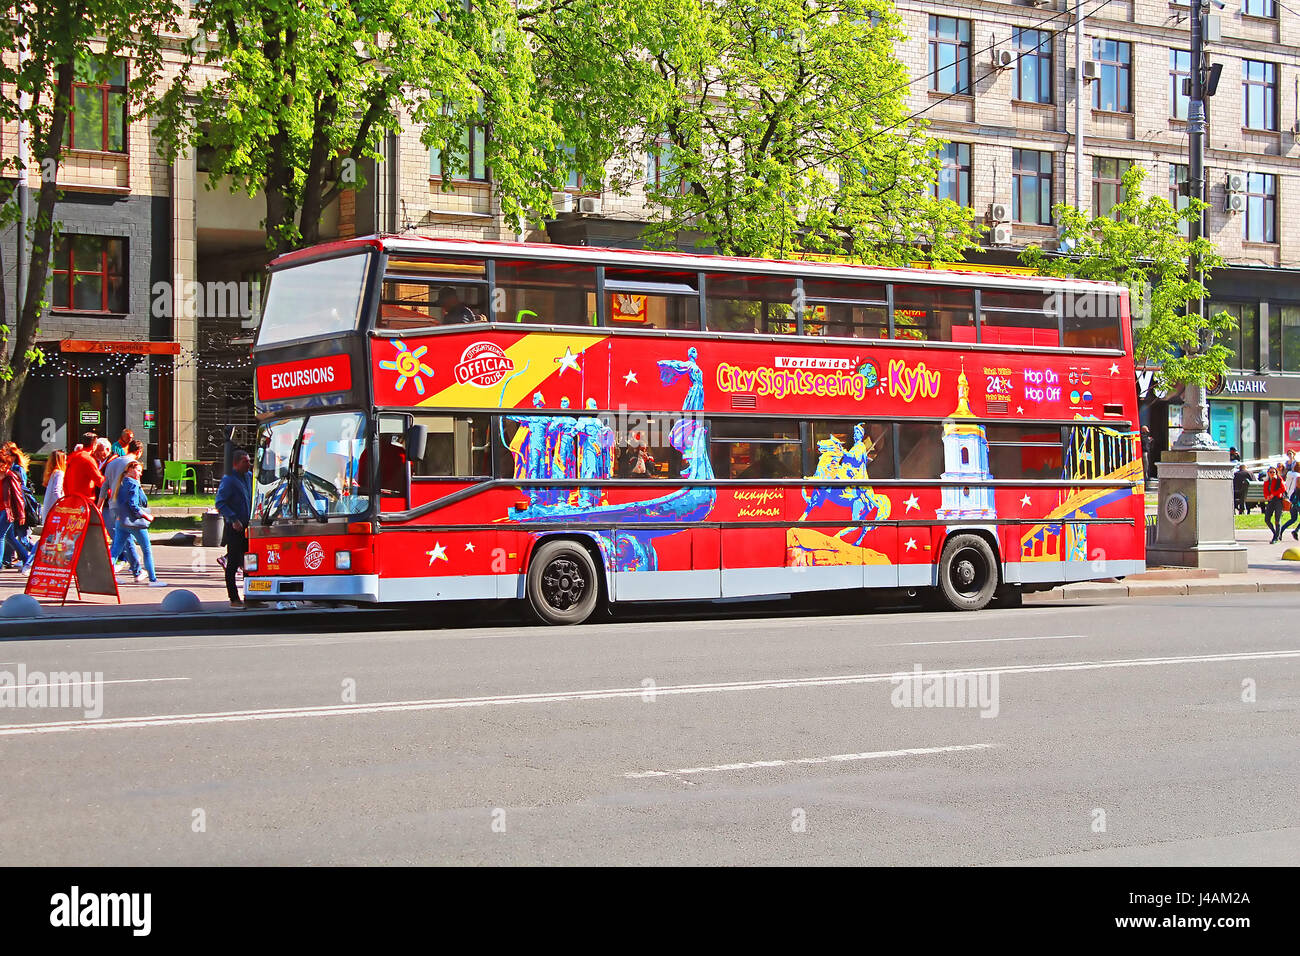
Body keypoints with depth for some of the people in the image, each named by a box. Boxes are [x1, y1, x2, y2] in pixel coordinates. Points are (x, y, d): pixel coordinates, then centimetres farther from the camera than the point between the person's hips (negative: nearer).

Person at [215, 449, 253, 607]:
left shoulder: (249, 477, 10)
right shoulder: (228, 480, -12)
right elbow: (220, 503, -18)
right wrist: (233, 520, -24)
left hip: (247, 528, 7)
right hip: (234, 529, -7)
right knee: (233, 564, -1)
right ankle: (234, 599, 5)